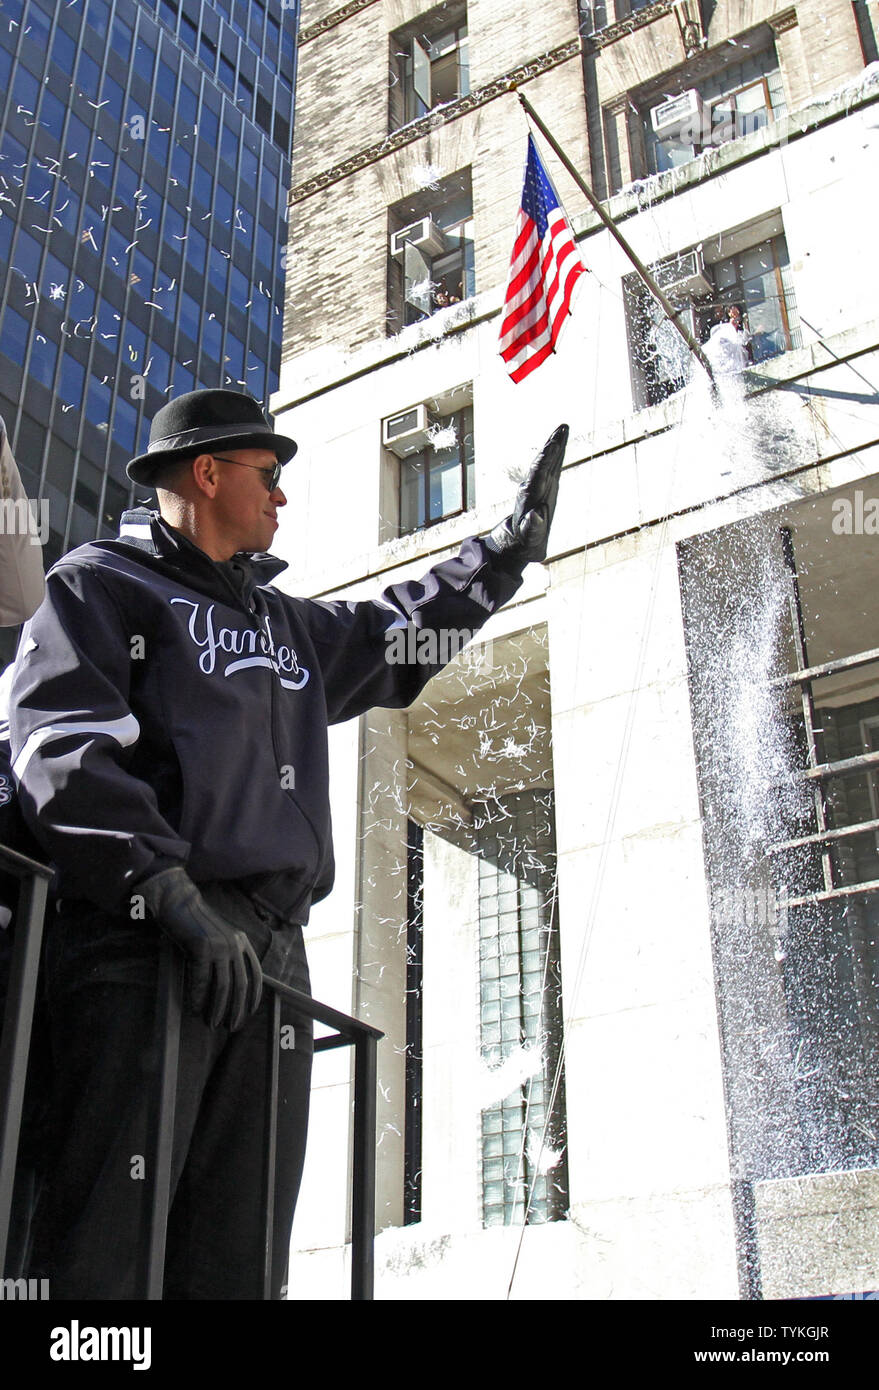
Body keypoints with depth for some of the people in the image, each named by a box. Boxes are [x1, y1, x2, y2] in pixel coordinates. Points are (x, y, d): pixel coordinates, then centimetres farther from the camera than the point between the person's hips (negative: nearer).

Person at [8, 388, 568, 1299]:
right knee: (101, 1256, -13)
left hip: (265, 956, 7)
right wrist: (178, 896, -20)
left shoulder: (288, 624, 29)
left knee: (237, 1258, 3)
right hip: (141, 942, -7)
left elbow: (396, 635, 44)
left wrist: (513, 542, 45)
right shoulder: (99, 584, 7)